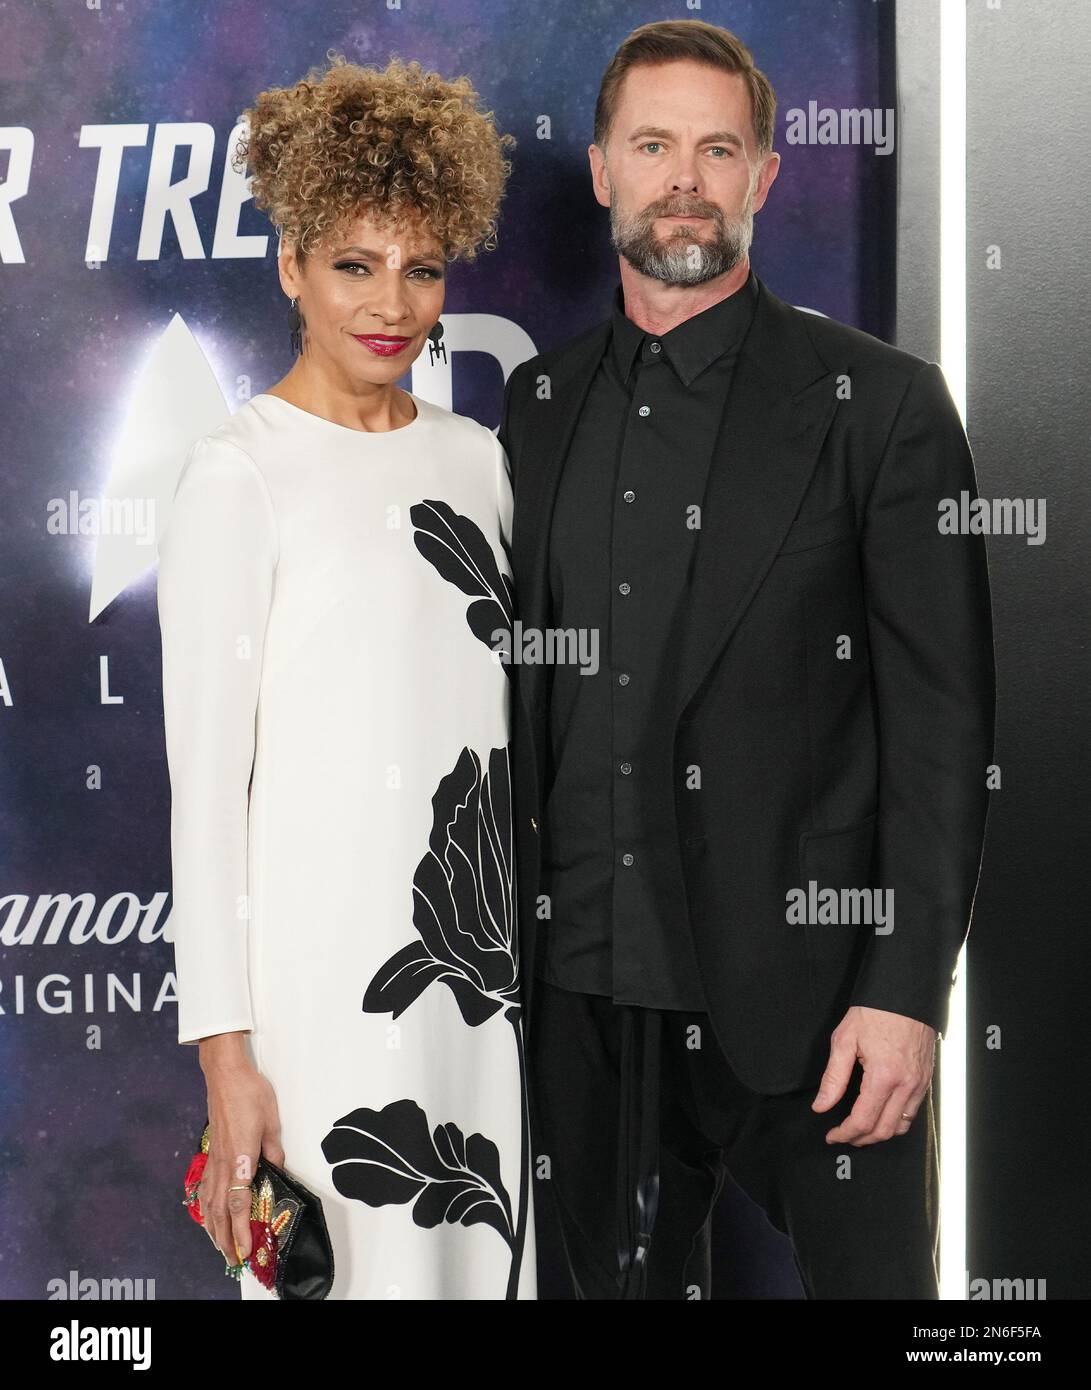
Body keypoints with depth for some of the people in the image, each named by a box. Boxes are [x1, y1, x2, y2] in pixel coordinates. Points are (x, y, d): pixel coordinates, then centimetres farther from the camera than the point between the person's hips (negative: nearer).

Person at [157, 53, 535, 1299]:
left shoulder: (473, 458, 10)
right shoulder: (240, 473, -8)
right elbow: (204, 780, -10)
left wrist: (516, 936, 13)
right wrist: (225, 1054, -13)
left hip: (477, 958, 6)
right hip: (323, 973, -5)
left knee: (482, 1253, 10)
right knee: (351, 1260, 1)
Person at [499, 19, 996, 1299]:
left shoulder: (882, 404, -4)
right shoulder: (537, 404, 10)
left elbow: (942, 720, -7)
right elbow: (521, 689, 13)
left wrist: (906, 989, -13)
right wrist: (505, 939, 8)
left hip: (807, 988, -4)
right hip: (585, 987, 4)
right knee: (626, 1276, 16)